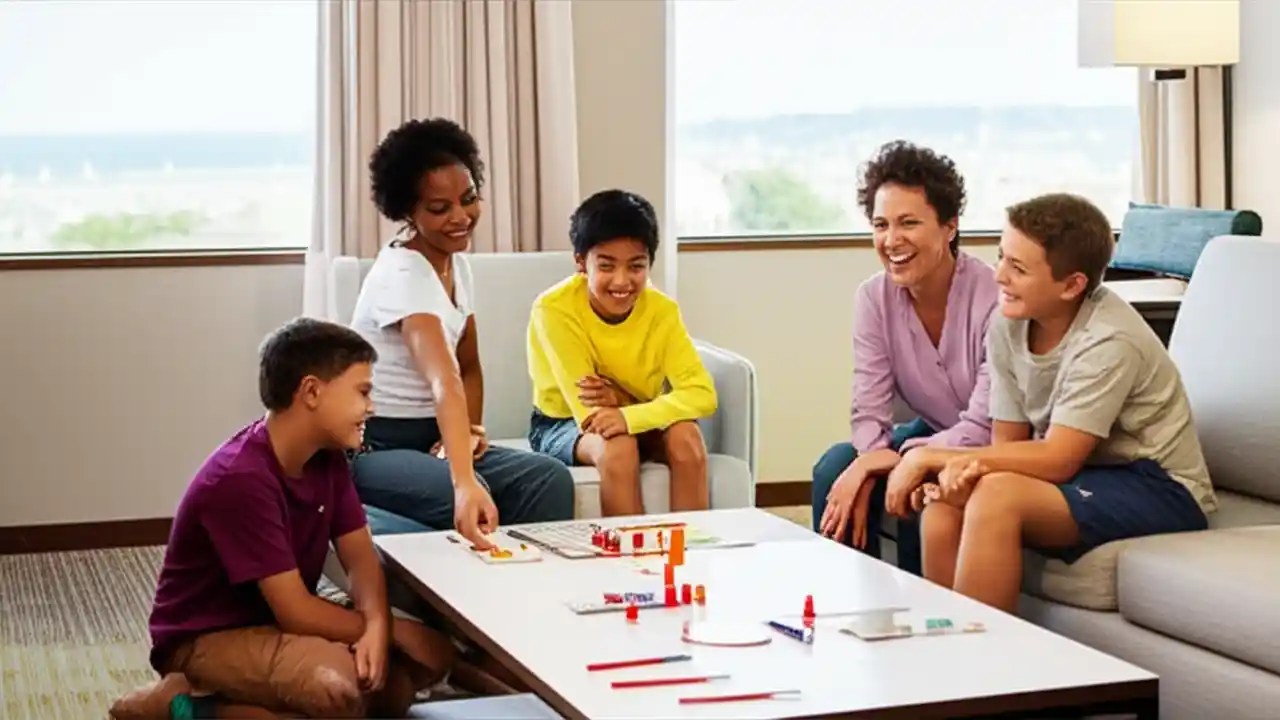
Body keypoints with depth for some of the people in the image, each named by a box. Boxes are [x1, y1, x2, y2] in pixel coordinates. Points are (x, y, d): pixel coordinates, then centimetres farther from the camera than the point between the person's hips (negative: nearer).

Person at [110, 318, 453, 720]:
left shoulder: (327, 457, -2)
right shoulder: (240, 479, -27)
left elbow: (360, 557, -1)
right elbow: (295, 610, -26)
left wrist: (377, 627, -22)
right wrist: (382, 628, -13)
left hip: (278, 621, 9)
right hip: (207, 639, -9)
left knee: (430, 654, -3)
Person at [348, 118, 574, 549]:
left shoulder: (457, 263, 5)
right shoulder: (401, 276, -22)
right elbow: (444, 380, -39)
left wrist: (470, 429, -5)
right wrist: (465, 483, -51)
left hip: (430, 439, 8)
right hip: (373, 448, -8)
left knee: (549, 478, -17)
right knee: (472, 503, -35)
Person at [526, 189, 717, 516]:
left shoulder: (662, 310, -15)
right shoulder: (554, 309, -25)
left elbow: (703, 394, -25)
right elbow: (588, 412, -27)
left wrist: (630, 416, -37)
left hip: (639, 423, 3)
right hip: (564, 424, -3)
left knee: (685, 435, -28)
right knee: (617, 445, -34)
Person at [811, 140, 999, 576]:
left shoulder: (993, 298, -25)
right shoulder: (874, 299, -8)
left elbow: (983, 430, -26)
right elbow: (870, 414, -8)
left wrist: (875, 464, -31)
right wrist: (866, 474, -31)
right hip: (933, 436, 5)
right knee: (834, 468, -18)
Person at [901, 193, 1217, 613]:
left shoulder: (1107, 341, -23)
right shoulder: (1008, 323, -3)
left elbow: (1057, 461, -23)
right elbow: (1008, 441, 1)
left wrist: (933, 457, -22)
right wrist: (964, 468, -23)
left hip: (1162, 493, -6)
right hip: (1085, 477, 6)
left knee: (997, 496, -29)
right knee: (943, 508, -18)